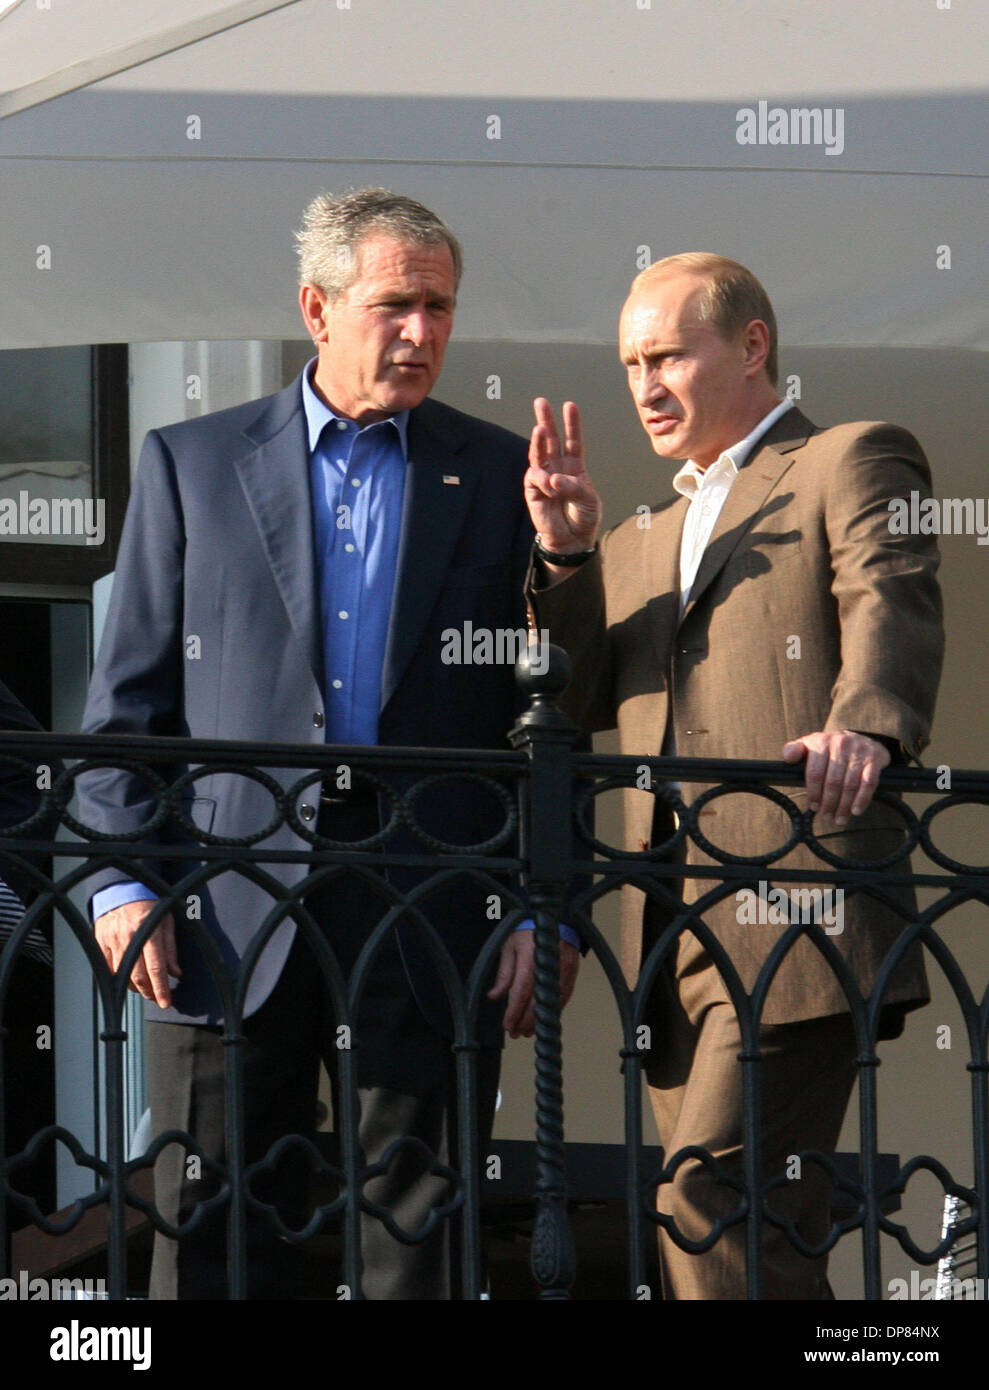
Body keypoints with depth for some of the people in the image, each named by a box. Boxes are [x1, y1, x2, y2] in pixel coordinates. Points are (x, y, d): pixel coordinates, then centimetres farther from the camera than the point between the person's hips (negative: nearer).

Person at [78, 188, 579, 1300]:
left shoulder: (500, 477, 10)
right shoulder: (191, 463, 10)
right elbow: (130, 696, 7)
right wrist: (122, 880, -3)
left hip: (429, 906, 0)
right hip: (230, 909, 0)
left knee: (417, 1243, 2)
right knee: (211, 1243, 2)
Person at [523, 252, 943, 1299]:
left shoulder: (852, 462, 7)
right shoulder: (639, 542, 29)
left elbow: (889, 606, -13)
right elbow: (577, 703, 16)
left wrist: (865, 723, -34)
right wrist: (565, 558, 1)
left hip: (796, 923, -7)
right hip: (673, 937, 8)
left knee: (714, 1204, -19)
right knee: (707, 1227, 5)